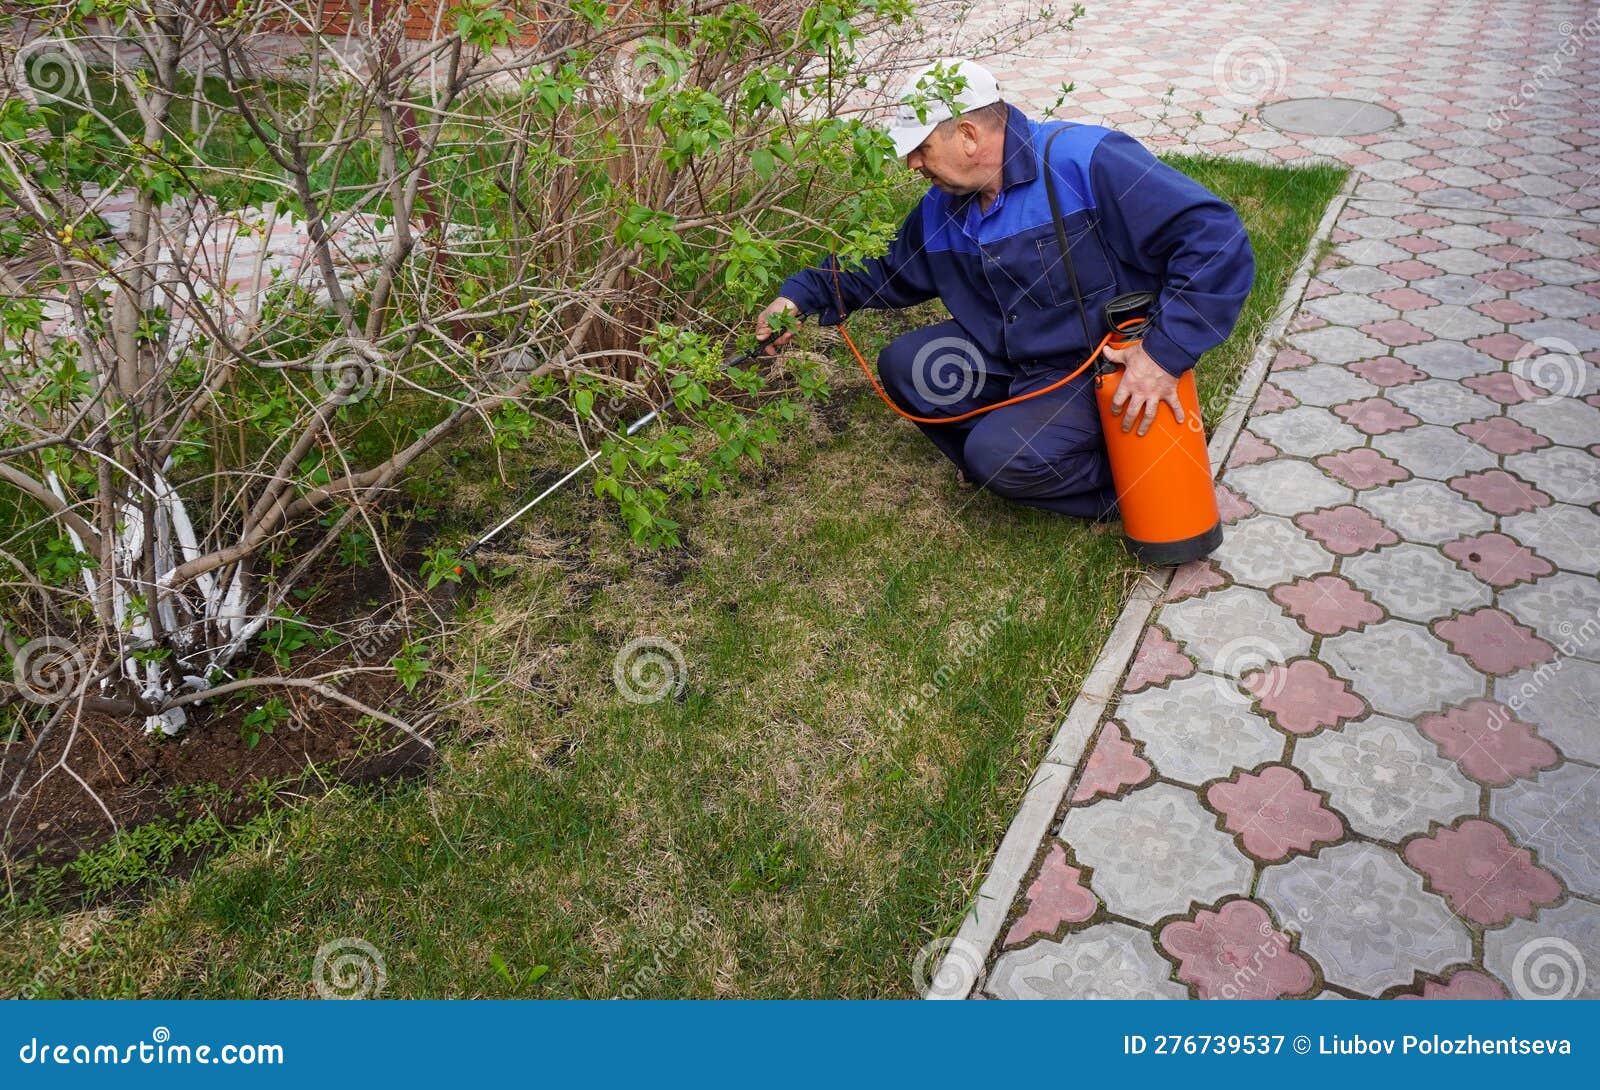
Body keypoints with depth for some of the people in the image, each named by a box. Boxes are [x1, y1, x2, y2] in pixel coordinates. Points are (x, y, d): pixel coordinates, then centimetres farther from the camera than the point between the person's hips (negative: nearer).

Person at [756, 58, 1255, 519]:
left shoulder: (1088, 162, -23)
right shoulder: (941, 210, 3)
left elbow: (1215, 236, -26)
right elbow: (883, 270, 19)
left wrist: (1165, 353, -30)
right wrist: (801, 296, 4)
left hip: (1109, 371, -8)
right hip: (1010, 360, 8)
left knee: (999, 457, -28)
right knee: (902, 366, -4)